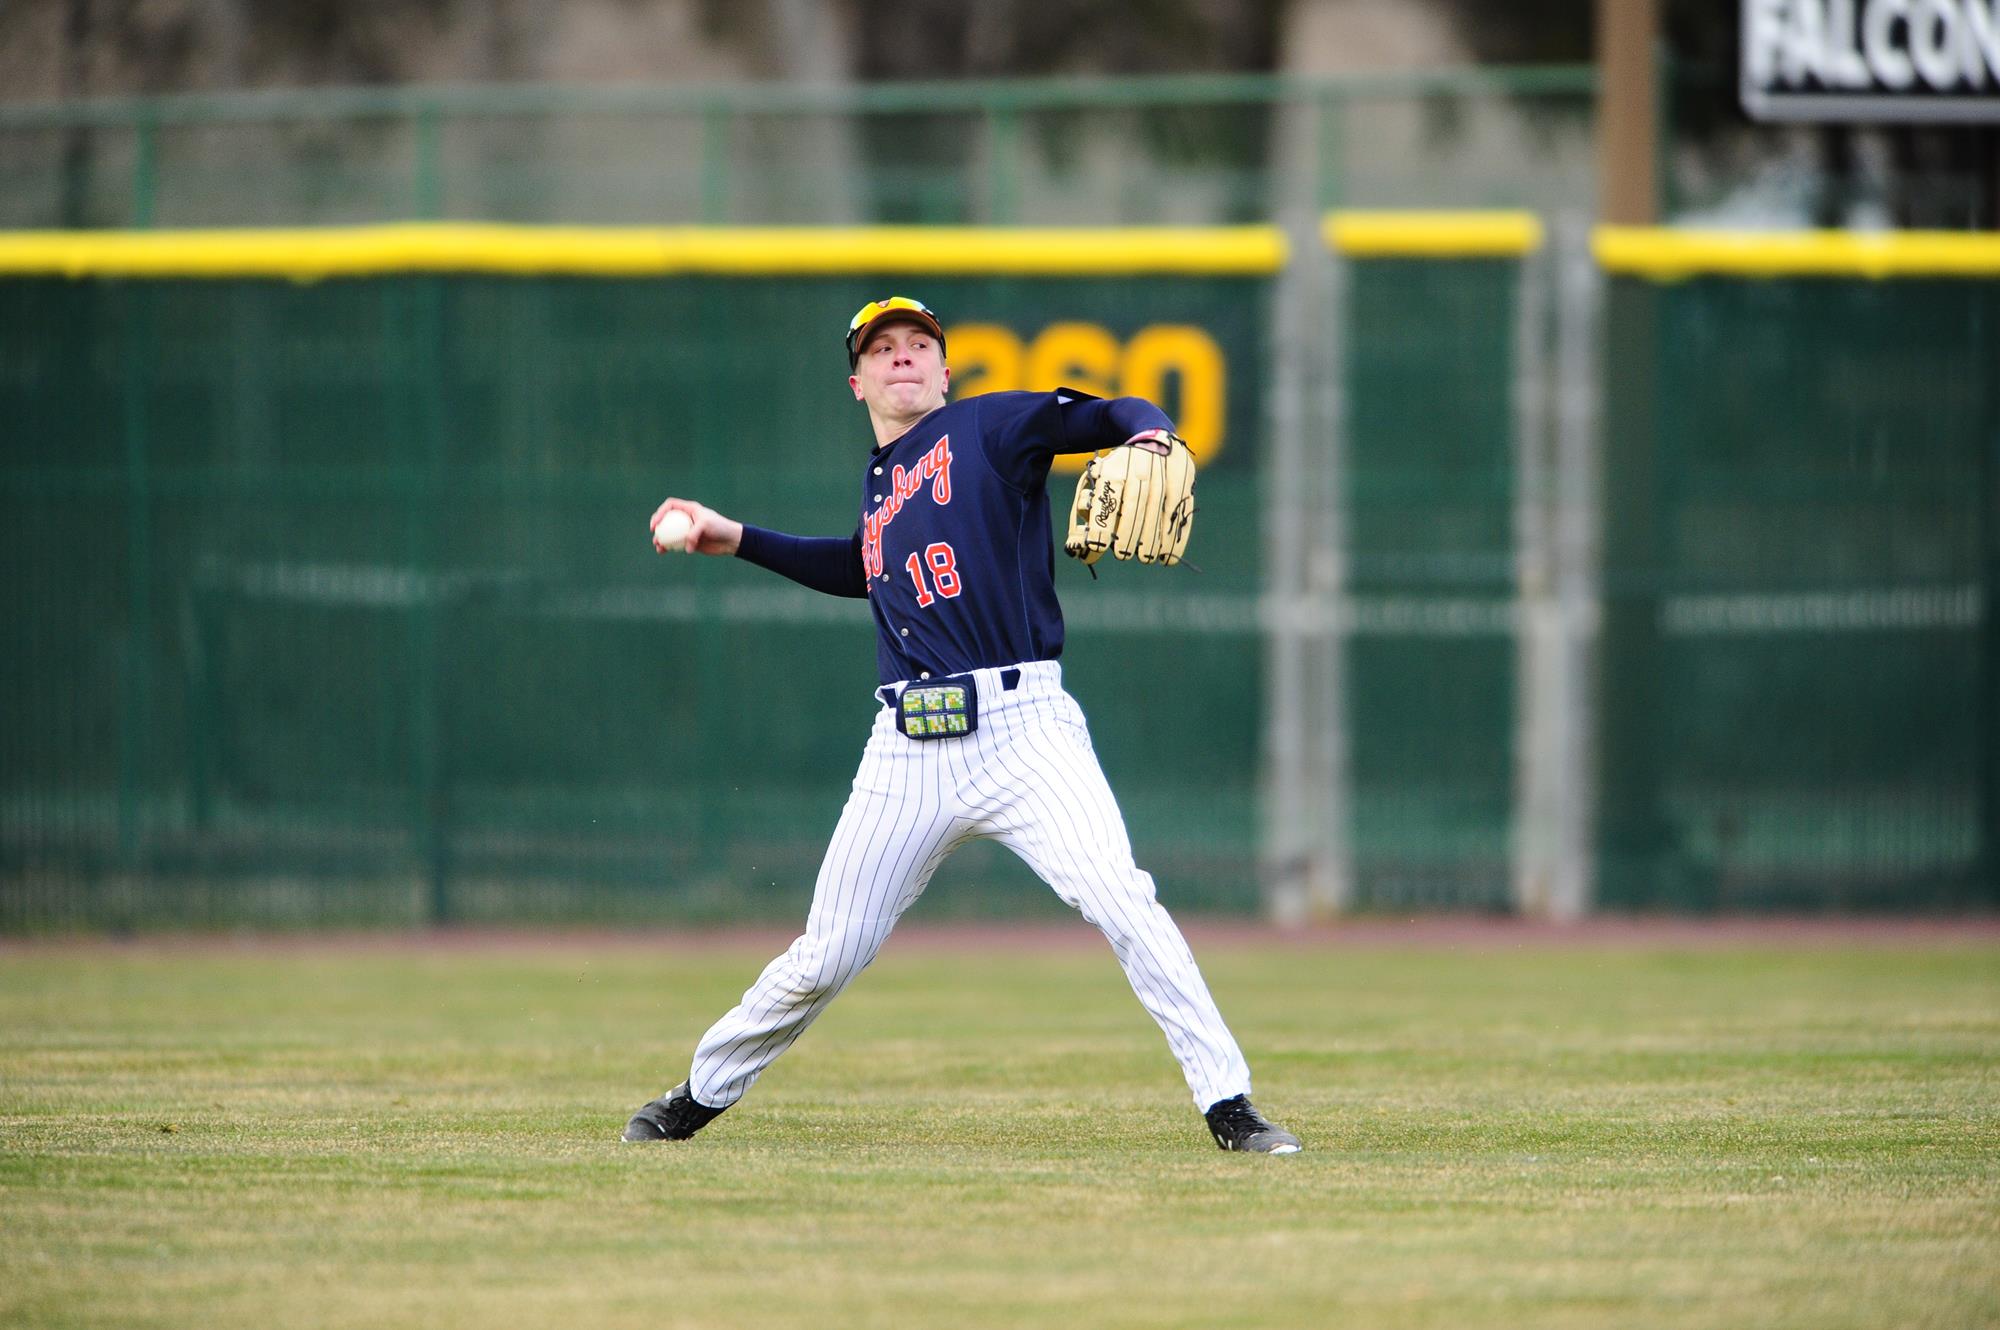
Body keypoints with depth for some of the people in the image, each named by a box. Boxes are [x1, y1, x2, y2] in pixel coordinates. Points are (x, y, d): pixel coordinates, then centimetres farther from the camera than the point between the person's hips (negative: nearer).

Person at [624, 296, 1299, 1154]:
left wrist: (1148, 437, -30)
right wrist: (737, 541, 37)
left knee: (1117, 898, -23)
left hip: (1021, 726, -5)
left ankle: (1228, 1106, -19)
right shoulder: (878, 480, 19)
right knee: (828, 956, 8)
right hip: (908, 753, 5)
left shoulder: (986, 426, 2)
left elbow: (1115, 416, -7)